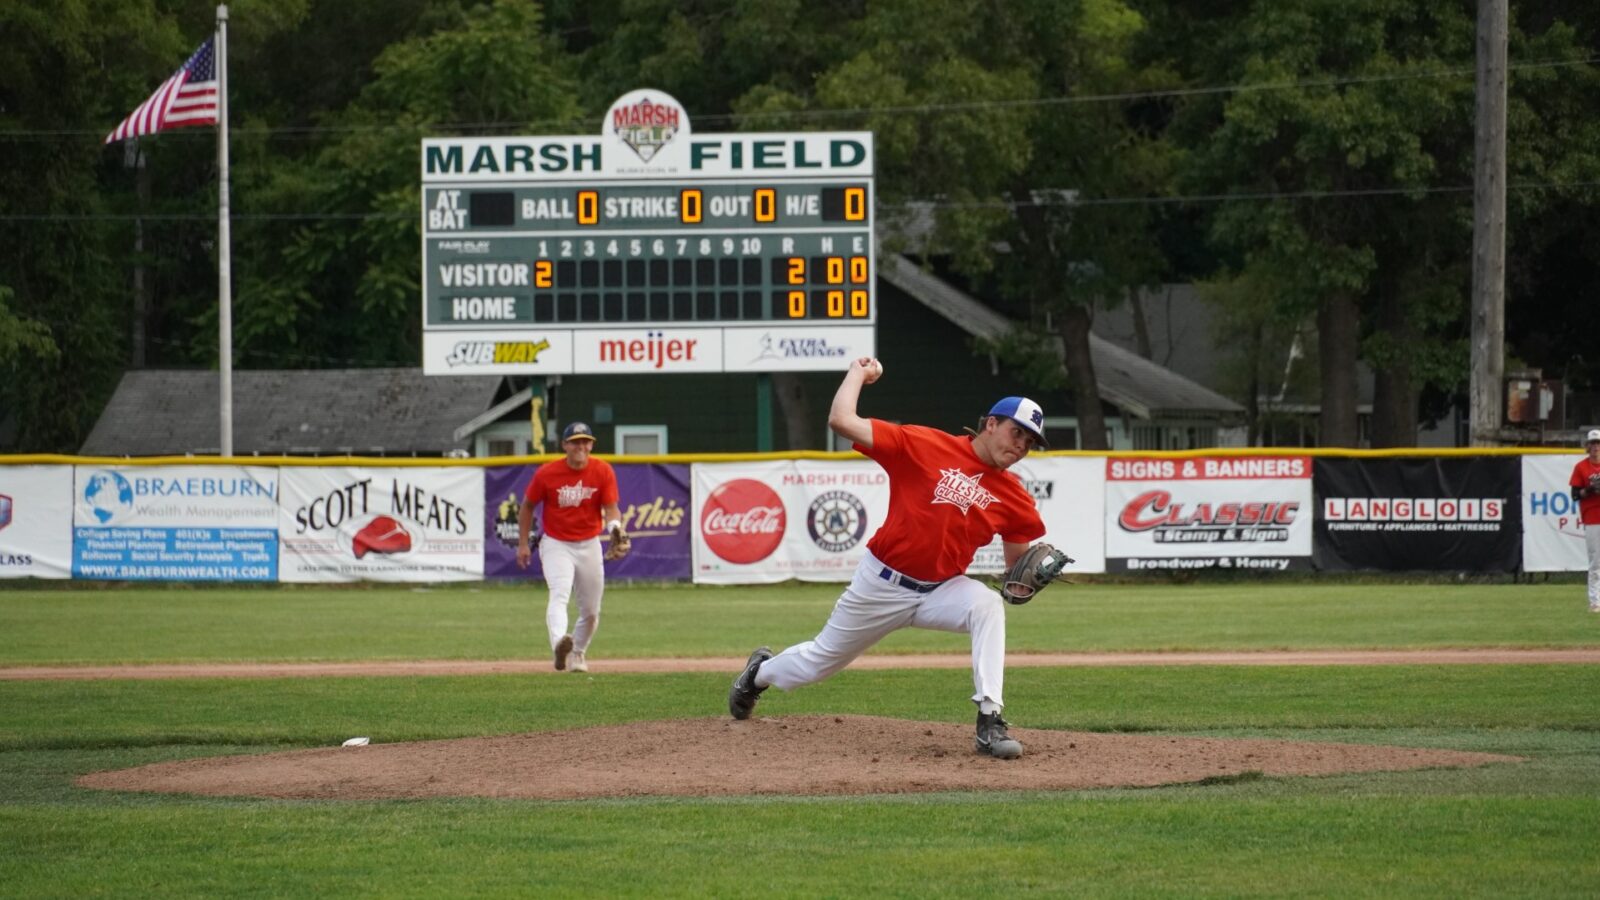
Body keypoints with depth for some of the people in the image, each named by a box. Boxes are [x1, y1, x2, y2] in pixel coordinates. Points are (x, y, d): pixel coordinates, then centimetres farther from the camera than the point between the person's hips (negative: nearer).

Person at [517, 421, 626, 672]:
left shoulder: (603, 472, -7)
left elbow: (611, 508, -9)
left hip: (589, 545, 3)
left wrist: (614, 525, -32)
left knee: (591, 611, 10)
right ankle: (559, 645, -50)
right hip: (556, 545, -3)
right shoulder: (547, 473, -11)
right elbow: (527, 506, 3)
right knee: (559, 594, -28)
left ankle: (577, 654, 34)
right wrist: (523, 543, 1)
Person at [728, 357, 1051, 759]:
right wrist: (858, 373, -8)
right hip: (882, 585, -2)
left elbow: (1017, 565, 5)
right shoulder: (926, 446, -16)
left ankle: (990, 723, -32)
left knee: (988, 606, -31)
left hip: (941, 590, 2)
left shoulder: (1013, 498, -4)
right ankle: (761, 672, 52)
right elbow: (841, 421, -20)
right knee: (819, 661, 16)